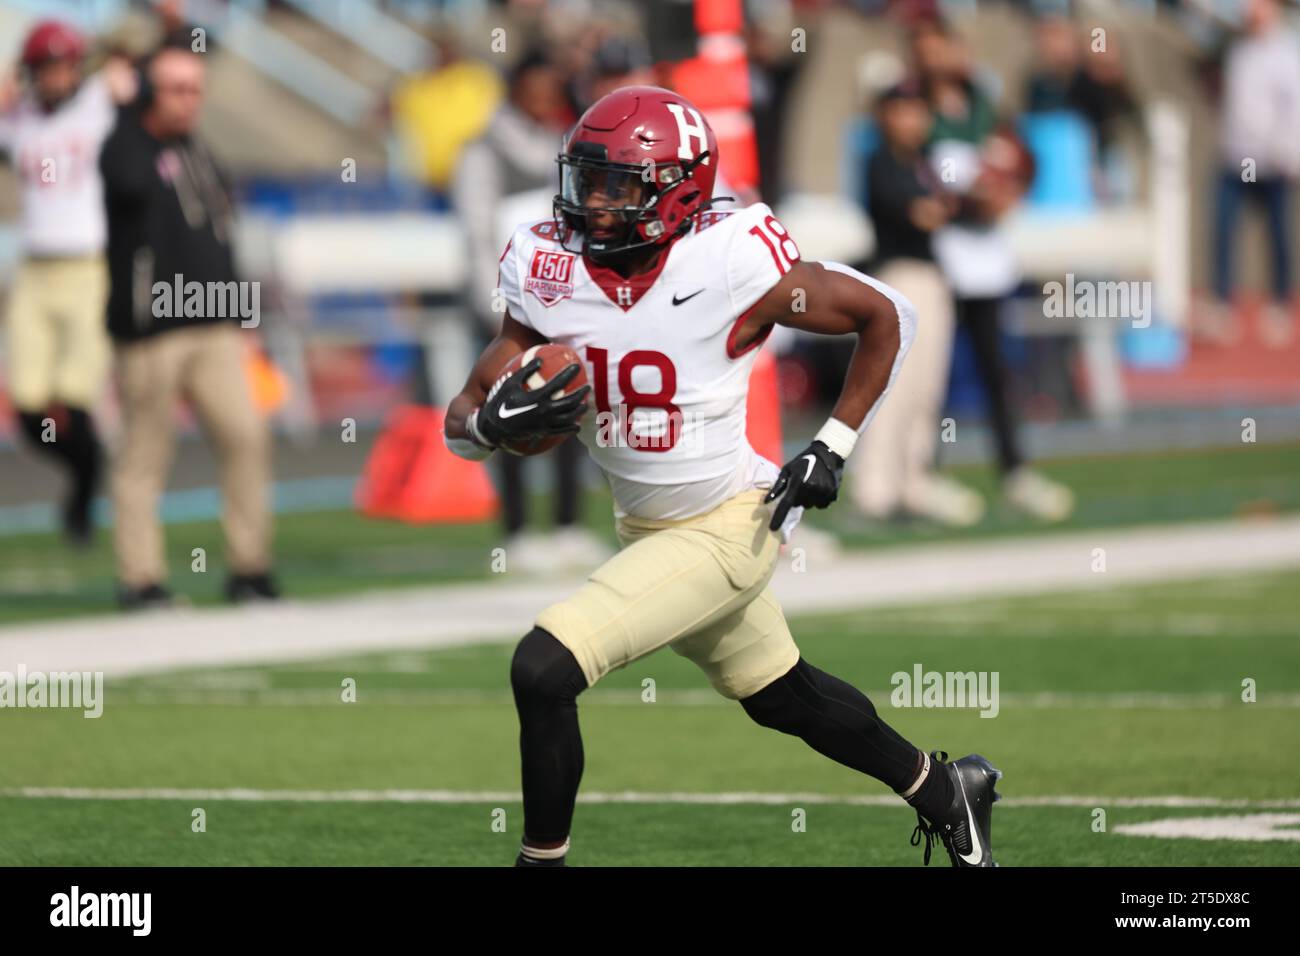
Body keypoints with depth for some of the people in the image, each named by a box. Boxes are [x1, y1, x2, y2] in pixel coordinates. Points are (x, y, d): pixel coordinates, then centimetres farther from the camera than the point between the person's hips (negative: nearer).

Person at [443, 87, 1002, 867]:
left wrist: (835, 447, -12)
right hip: (646, 528, 7)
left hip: (727, 528, -6)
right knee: (782, 697, 25)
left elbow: (887, 316, -10)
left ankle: (543, 856, -1)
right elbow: (462, 422, -6)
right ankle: (943, 789, 49)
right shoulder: (551, 276, -11)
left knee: (544, 669, -19)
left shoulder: (730, 266, -24)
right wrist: (494, 421, -30)